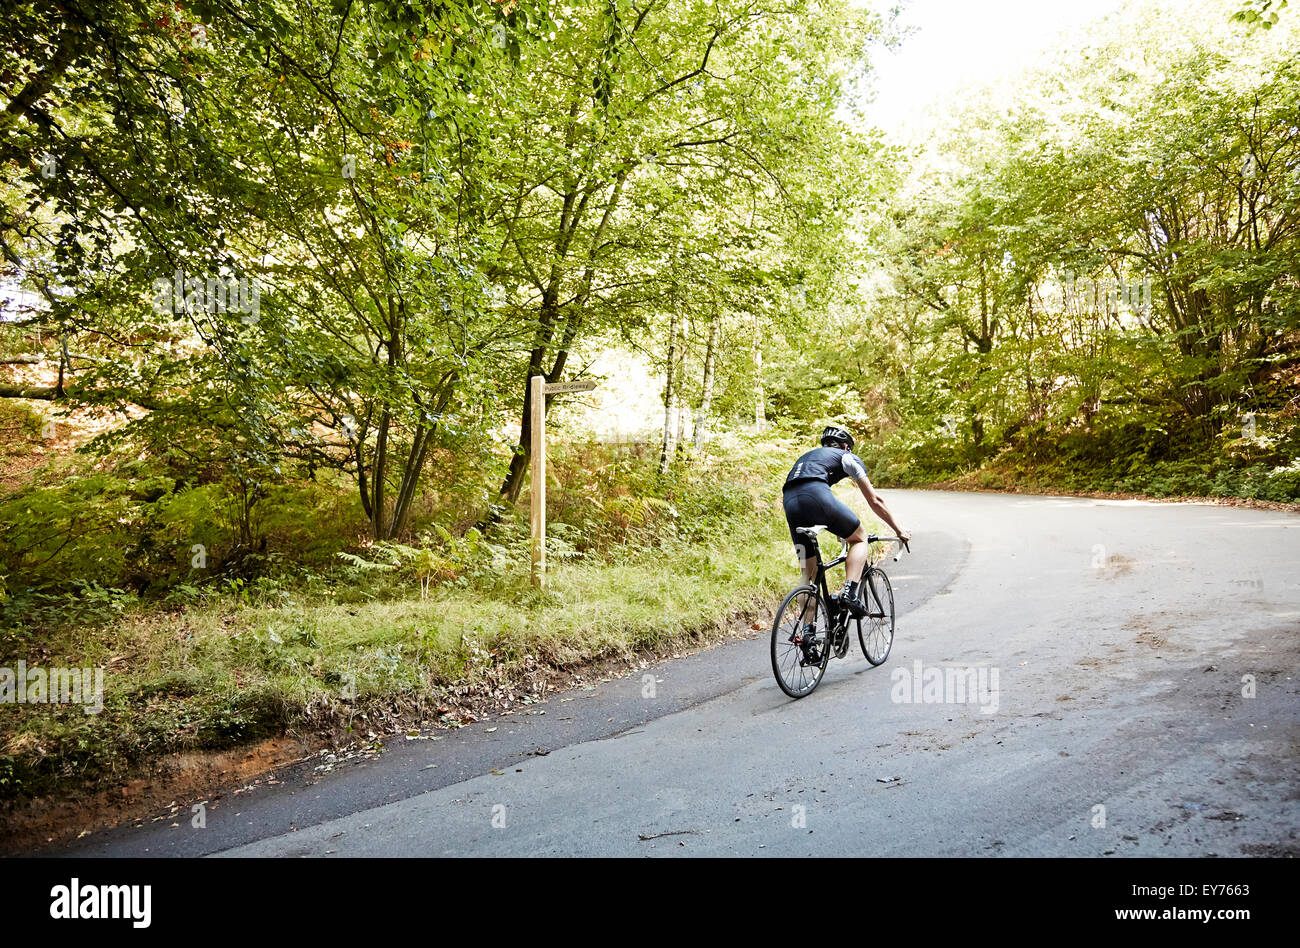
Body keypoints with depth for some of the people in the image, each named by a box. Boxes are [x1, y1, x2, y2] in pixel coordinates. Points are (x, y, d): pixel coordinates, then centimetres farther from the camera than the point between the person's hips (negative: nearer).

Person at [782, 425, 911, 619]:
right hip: (816, 494, -5)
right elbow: (874, 500, 22)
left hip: (789, 501, 5)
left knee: (809, 572, 17)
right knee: (860, 538, 19)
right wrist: (898, 529, 34)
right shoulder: (848, 457, 24)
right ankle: (849, 593, -1)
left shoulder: (807, 456, 40)